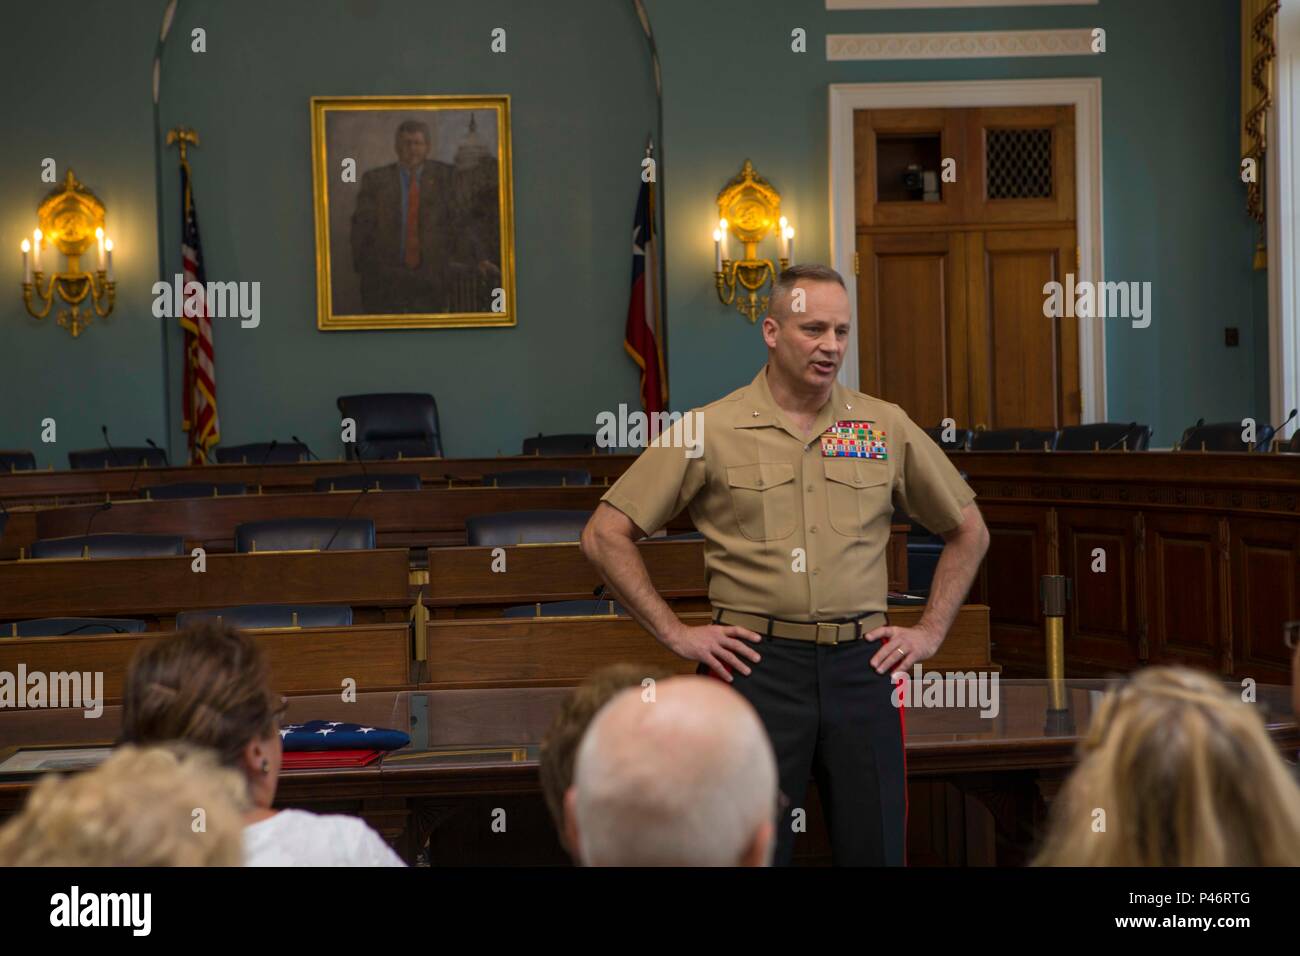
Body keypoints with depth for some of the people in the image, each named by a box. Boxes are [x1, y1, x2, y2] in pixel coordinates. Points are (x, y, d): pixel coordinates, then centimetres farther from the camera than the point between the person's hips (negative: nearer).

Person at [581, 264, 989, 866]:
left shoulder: (887, 427, 7)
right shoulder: (710, 431, -1)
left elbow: (967, 530, 19)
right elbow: (605, 535, 1)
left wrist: (931, 631, 10)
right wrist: (675, 633, -3)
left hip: (861, 665, 3)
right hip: (757, 667, -2)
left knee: (875, 849, 7)